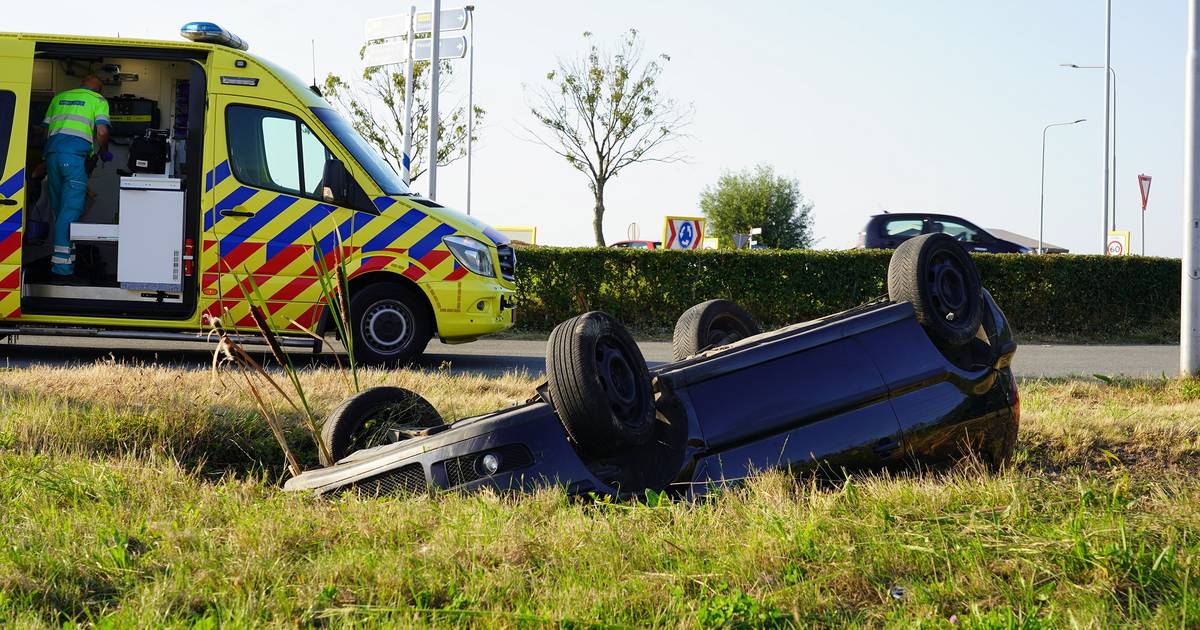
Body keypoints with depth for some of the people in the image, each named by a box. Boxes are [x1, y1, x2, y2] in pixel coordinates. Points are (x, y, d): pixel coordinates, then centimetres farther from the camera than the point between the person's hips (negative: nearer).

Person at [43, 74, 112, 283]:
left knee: (60, 209, 13)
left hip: (52, 151, 5)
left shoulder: (59, 97, 25)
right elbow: (102, 131, -4)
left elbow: (46, 130, 27)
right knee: (71, 211, -8)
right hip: (76, 155, -5)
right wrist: (103, 152, 15)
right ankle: (61, 269, -15)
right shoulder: (98, 100, 10)